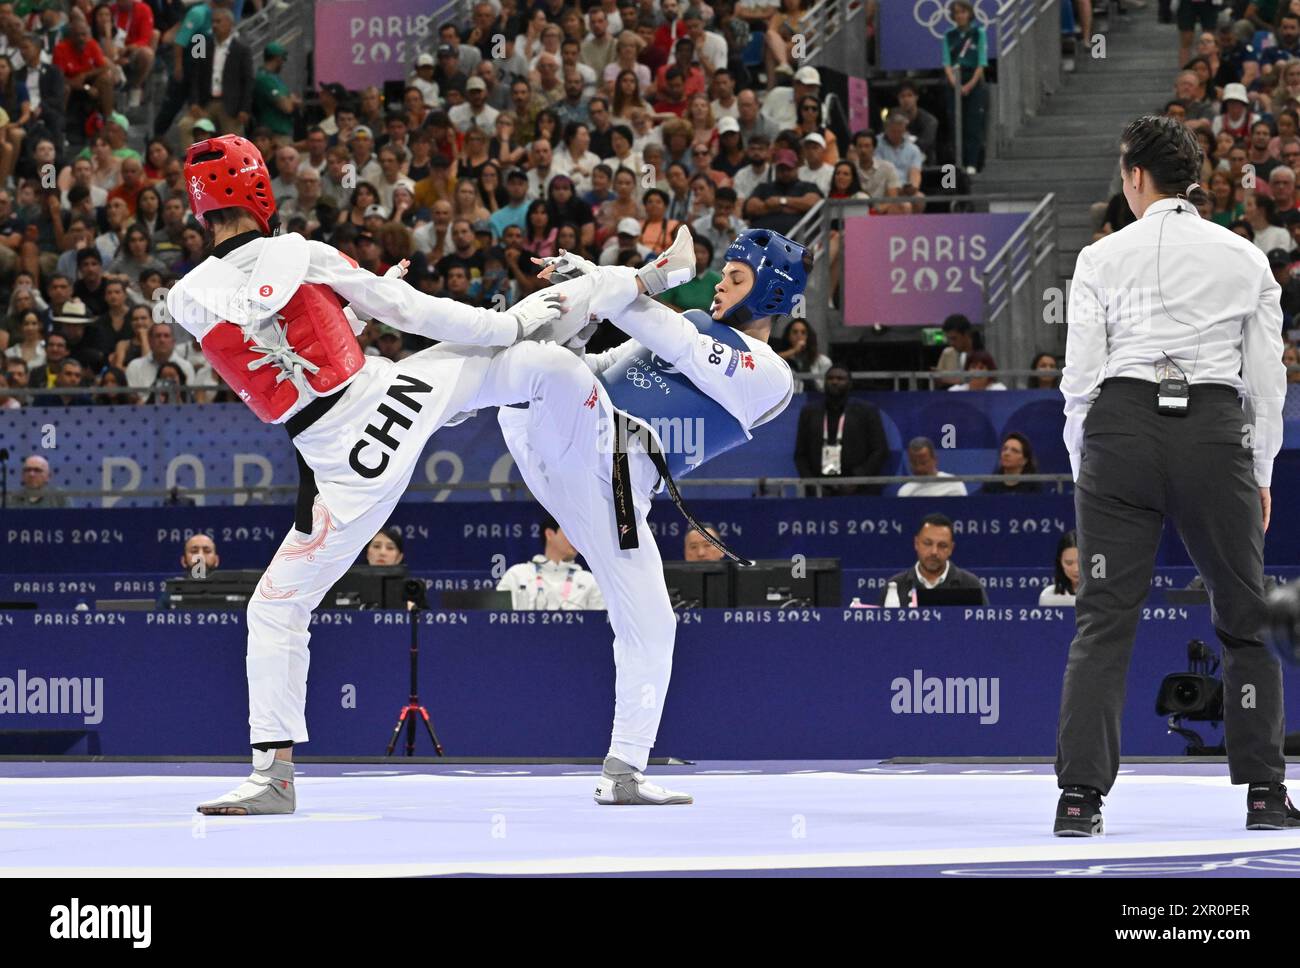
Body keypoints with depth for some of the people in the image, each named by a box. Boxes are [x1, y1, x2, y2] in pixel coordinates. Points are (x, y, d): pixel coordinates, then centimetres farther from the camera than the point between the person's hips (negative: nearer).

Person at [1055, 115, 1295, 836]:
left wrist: (1082, 467, 11)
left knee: (1104, 619, 0)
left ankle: (1081, 795, -9)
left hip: (1121, 429, -1)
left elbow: (1080, 378, 1)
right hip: (1216, 432, 1)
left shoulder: (1103, 258, 4)